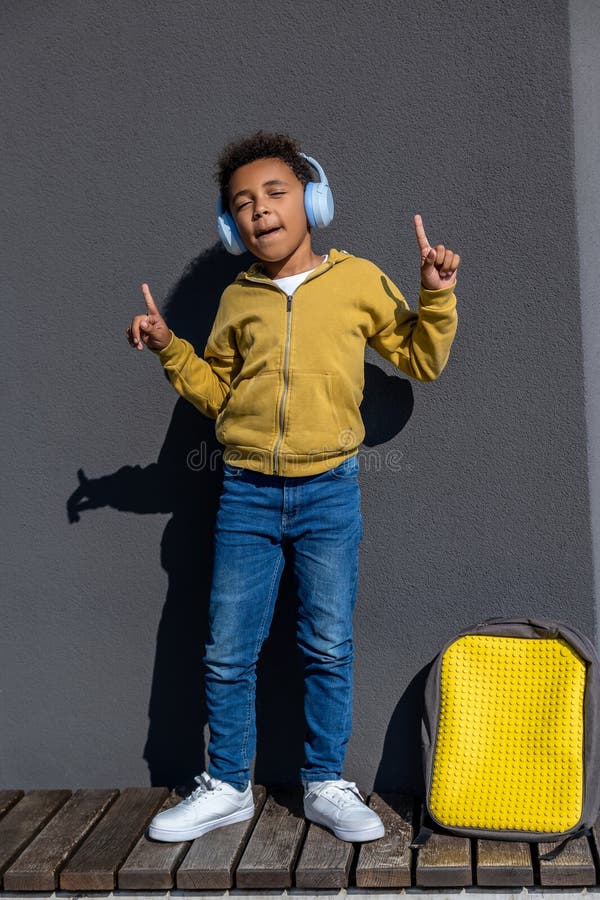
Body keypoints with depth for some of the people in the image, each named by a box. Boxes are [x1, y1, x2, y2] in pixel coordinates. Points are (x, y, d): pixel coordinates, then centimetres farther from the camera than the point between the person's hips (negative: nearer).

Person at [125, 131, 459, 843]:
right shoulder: (237, 299, 9)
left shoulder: (359, 280, 2)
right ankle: (227, 788, 22)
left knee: (328, 647, 5)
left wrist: (436, 296, -5)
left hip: (329, 492, -2)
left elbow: (422, 361, 9)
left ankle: (325, 784, 22)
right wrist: (169, 350, 3)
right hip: (247, 493, 2)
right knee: (228, 651, 5)